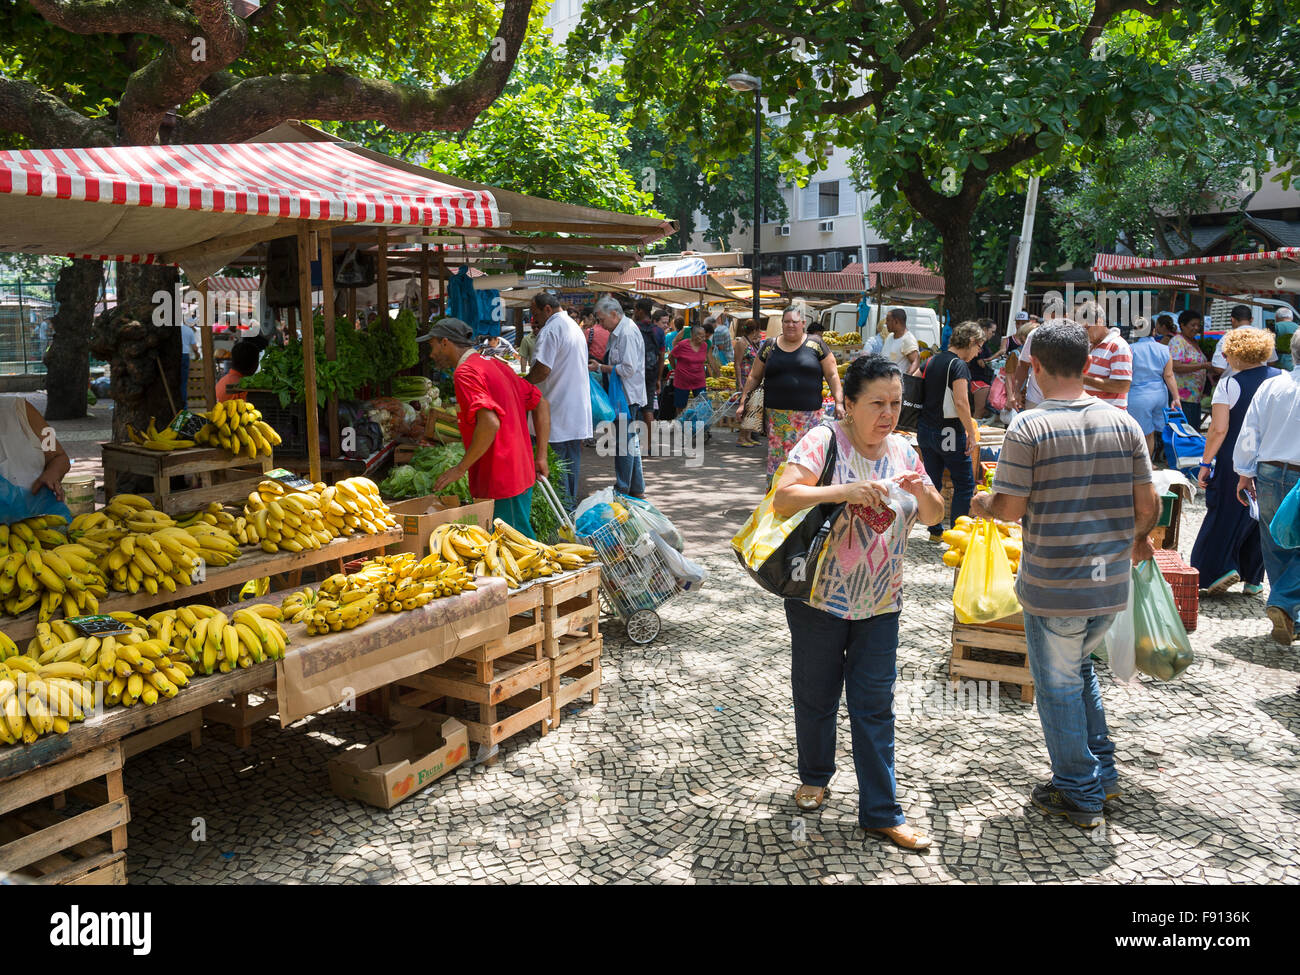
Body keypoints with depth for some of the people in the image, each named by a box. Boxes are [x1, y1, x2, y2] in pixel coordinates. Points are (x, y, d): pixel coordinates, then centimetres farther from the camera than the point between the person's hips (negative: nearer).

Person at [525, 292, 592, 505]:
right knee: (572, 458, 14)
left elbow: (542, 370, -22)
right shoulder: (574, 326, 16)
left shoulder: (550, 330, -15)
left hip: (558, 409, -9)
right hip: (578, 408, 9)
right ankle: (572, 502, 22)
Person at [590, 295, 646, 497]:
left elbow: (628, 369, -21)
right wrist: (600, 365, 7)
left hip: (627, 397, -10)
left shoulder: (627, 333, -17)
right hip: (624, 396, 10)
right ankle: (636, 489, 23)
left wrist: (600, 368, -14)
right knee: (631, 442, 15)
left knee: (624, 443, -5)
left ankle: (622, 490, 2)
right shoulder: (618, 332, 14)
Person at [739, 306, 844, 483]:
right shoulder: (770, 346, 11)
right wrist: (743, 402, 9)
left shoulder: (816, 345, 7)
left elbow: (832, 375, 5)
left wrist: (839, 402, -4)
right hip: (777, 414, 1)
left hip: (809, 414, -1)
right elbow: (754, 377, 15)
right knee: (777, 457, -3)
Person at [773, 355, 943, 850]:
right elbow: (782, 499, -23)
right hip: (819, 597, -3)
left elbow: (933, 517, 11)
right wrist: (845, 491, -33)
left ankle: (880, 812, 15)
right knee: (817, 696, 13)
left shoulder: (902, 450, 5)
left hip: (880, 604, 4)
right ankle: (814, 778, 38)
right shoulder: (823, 441, -12)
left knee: (874, 706, 6)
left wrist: (922, 491, -12)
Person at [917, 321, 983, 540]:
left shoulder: (931, 361, 10)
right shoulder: (959, 365, -13)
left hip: (925, 429, 8)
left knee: (932, 481, 13)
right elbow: (961, 403, -20)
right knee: (965, 484, 1)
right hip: (948, 432, -8)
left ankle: (935, 531, 19)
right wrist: (972, 433, -14)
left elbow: (922, 396, 14)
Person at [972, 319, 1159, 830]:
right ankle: (1102, 773, 35)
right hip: (1110, 584, 5)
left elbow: (1010, 508, -14)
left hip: (1052, 589, -5)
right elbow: (1147, 505, 3)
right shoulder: (1123, 423, 0)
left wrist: (982, 505, 8)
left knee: (1058, 687, 12)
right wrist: (1137, 538, 23)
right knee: (1079, 668, 26)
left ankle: (1079, 793, 25)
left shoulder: (1029, 427, -15)